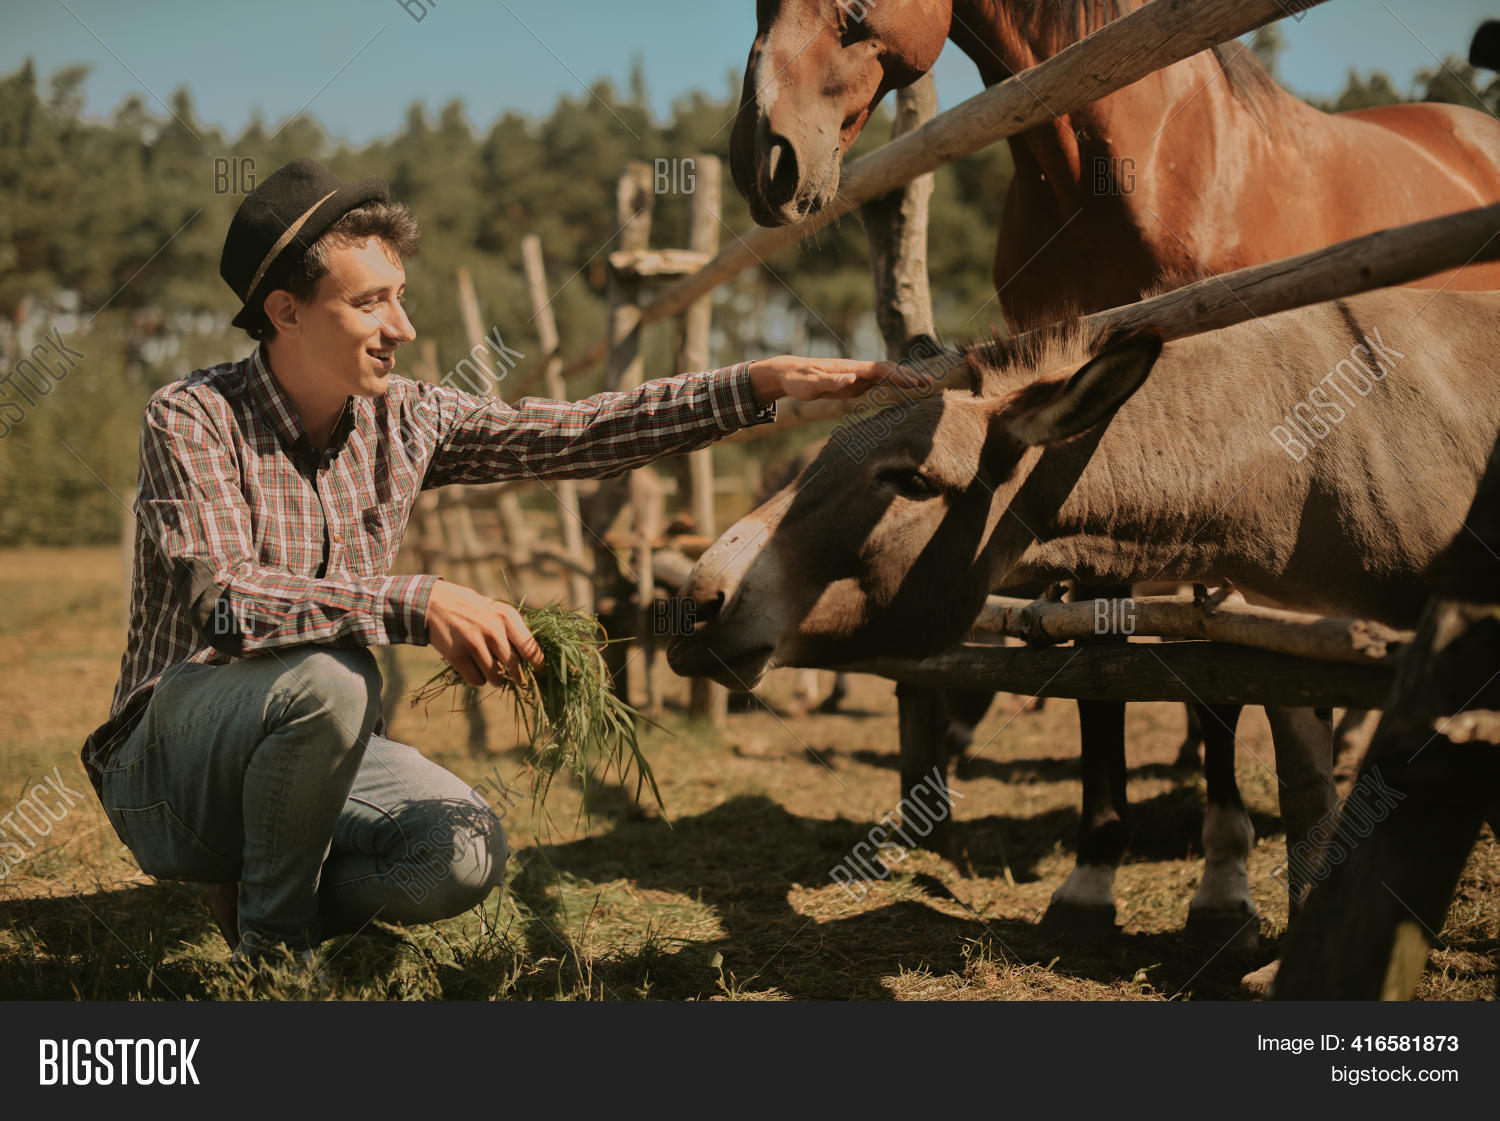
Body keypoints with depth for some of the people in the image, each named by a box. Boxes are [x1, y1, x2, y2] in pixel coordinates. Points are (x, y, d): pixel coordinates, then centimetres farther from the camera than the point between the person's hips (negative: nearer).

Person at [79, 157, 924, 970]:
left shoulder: (406, 422, -1)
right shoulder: (194, 420, -17)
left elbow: (585, 434, -2)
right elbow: (224, 599, -31)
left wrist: (768, 382, -9)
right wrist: (417, 605, -40)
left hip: (315, 756, 5)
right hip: (172, 770, -5)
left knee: (467, 855, -22)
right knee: (326, 678, -35)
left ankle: (265, 894, 7)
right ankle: (274, 932, -9)